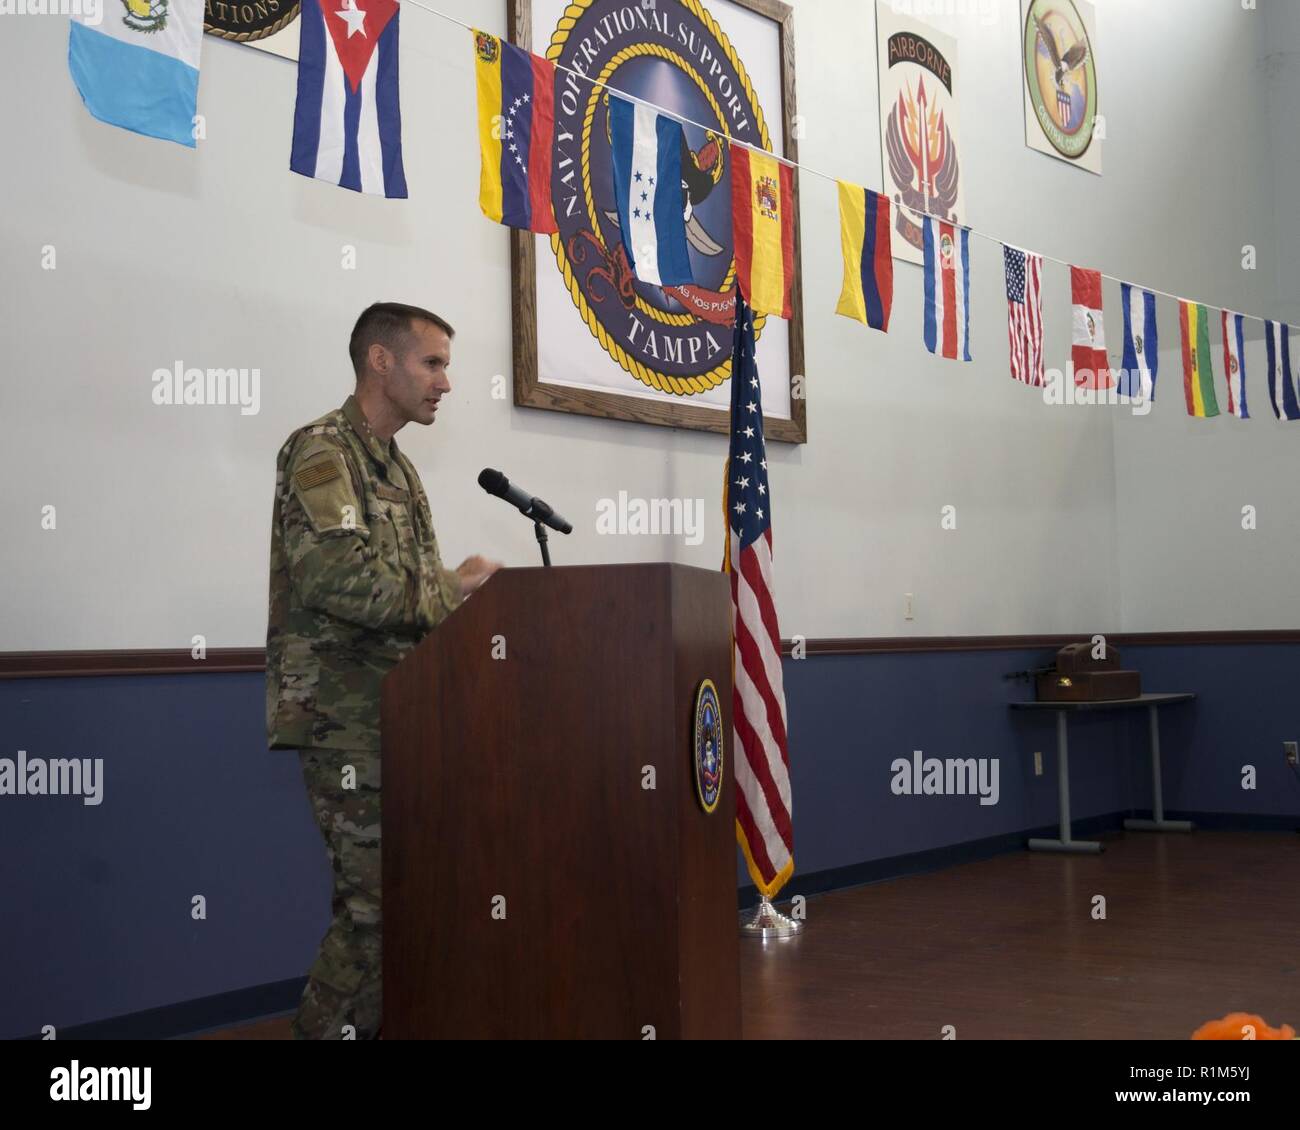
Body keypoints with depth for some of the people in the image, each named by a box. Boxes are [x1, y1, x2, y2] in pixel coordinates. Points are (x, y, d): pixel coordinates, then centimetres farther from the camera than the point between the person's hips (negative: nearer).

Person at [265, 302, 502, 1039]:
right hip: (349, 721, -9)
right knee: (376, 905, -7)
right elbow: (338, 578, -25)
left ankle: (381, 1026, 19)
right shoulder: (322, 449, -10)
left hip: (401, 715, 9)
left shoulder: (395, 467, 19)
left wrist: (460, 590, 4)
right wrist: (452, 592, -14)